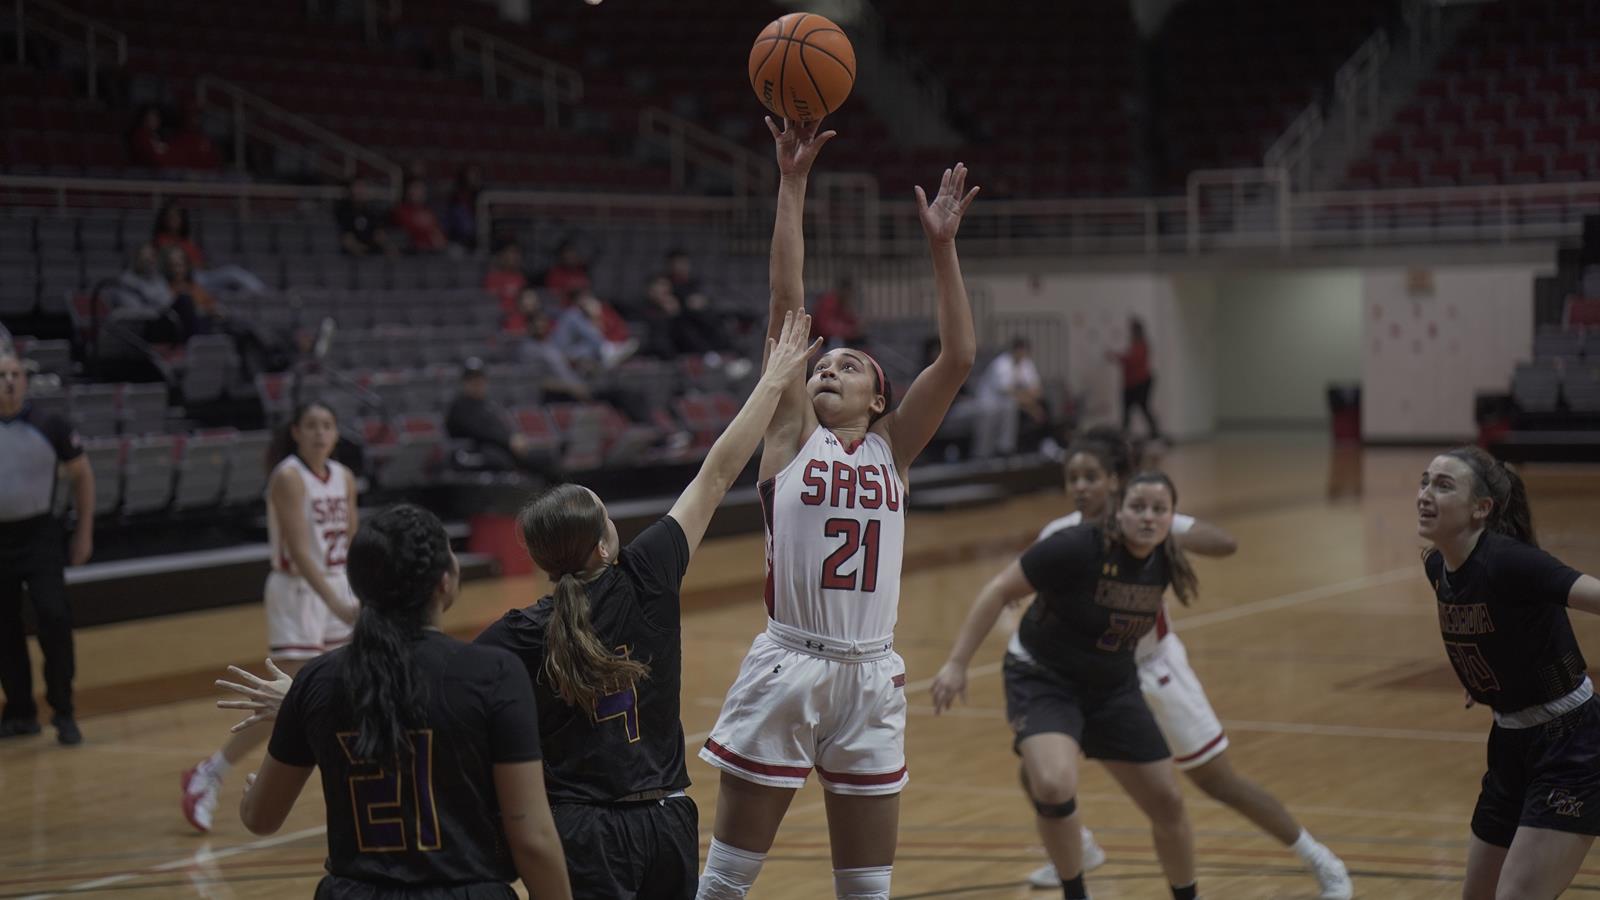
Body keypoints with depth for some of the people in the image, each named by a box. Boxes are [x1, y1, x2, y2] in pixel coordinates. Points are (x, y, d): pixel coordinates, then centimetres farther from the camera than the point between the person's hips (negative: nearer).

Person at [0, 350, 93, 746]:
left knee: (54, 617, -14)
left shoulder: (49, 427, -6)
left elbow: (81, 475, 7)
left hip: (38, 534, -2)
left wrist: (84, 533, 6)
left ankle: (62, 710, -3)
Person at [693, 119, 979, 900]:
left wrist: (941, 247, -7)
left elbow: (958, 358, -2)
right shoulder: (792, 435, 4)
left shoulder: (891, 450, 9)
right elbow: (787, 302, -3)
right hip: (786, 667, -2)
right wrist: (792, 185, -8)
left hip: (870, 676, 2)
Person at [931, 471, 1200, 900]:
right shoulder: (1078, 548, -25)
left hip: (1113, 688, 6)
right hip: (1043, 681, -6)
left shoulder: (1164, 564, -8)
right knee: (1054, 788, -30)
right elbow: (999, 590, -18)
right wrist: (957, 663, -20)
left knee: (1168, 802, 7)